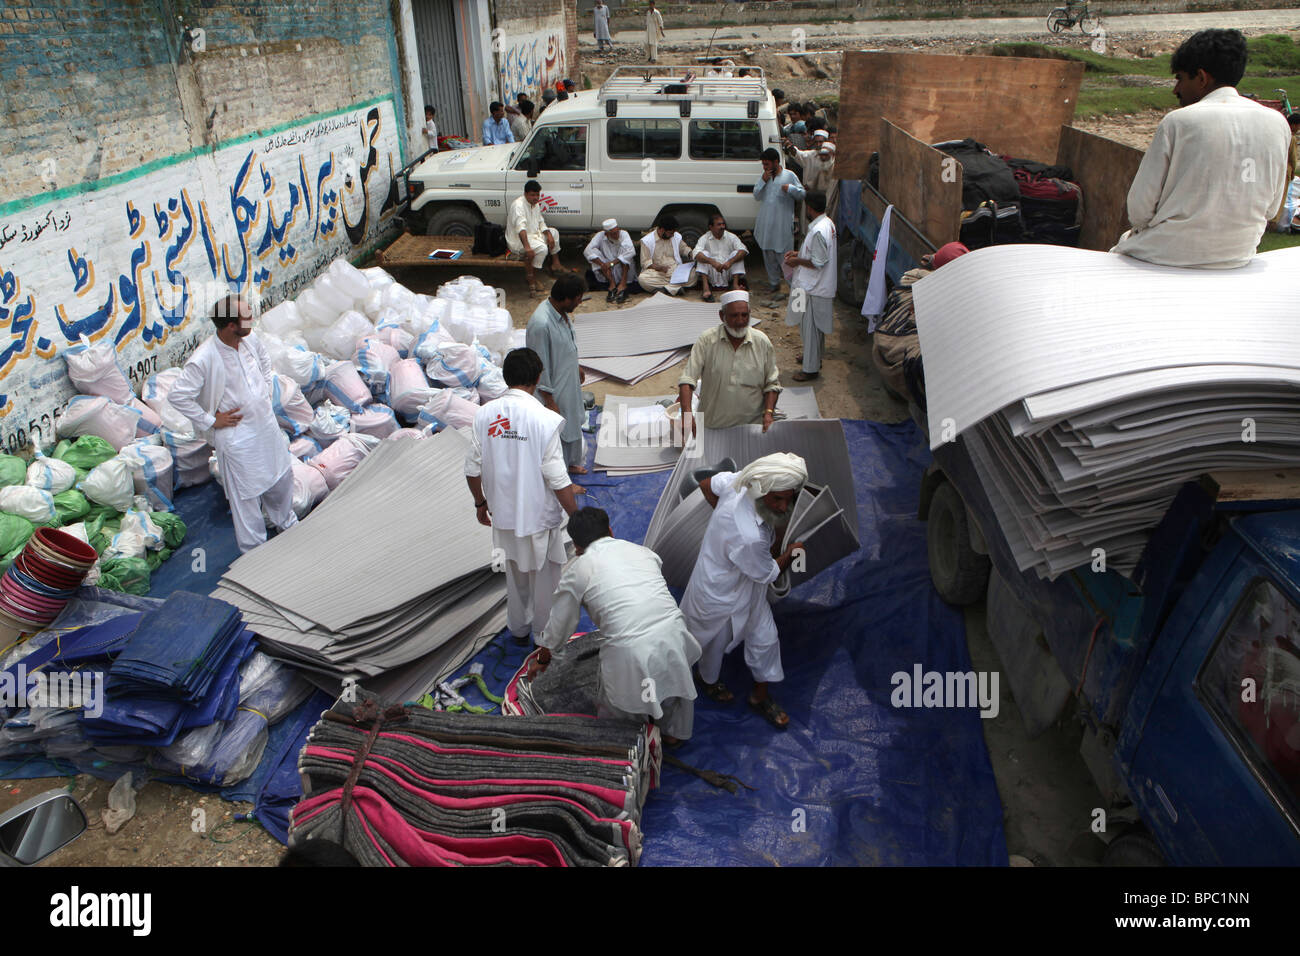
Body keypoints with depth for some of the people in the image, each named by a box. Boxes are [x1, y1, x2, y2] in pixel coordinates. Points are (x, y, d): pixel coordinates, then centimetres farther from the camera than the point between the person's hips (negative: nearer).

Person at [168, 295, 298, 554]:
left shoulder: (250, 339, -7)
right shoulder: (203, 359, -27)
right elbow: (178, 395, -21)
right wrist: (211, 421, -16)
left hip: (266, 422, 7)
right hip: (236, 433, -6)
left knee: (282, 475, 22)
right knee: (246, 493, 7)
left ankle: (286, 521, 49)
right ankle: (253, 548, 25)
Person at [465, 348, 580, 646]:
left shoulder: (484, 414, -8)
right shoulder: (544, 418, -21)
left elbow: (473, 469, -1)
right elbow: (558, 479, -21)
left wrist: (480, 503, 16)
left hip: (503, 514, 5)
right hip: (540, 515, -4)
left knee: (515, 574, 25)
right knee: (544, 576, 17)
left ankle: (518, 629, 44)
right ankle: (544, 635, 34)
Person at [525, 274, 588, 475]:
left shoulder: (561, 312, -5)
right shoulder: (541, 324, -33)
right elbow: (539, 367, -26)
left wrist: (576, 368, 27)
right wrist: (550, 402, -22)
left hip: (570, 383, 9)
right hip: (555, 390, -9)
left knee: (574, 426, 25)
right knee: (558, 433, 8)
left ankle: (572, 463, 47)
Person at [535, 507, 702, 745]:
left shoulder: (578, 569, 7)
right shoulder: (644, 551, 17)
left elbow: (559, 624, 17)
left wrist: (543, 660, 36)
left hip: (629, 654, -4)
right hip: (672, 637, 5)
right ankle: (674, 733, 50)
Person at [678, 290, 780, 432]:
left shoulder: (762, 342, 2)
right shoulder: (707, 340, -5)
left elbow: (772, 383, 10)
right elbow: (687, 378, -11)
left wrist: (768, 412, -6)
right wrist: (687, 413, -25)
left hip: (753, 425, 0)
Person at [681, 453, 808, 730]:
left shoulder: (739, 480, -25)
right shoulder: (749, 537, -46)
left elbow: (707, 484, -2)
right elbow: (768, 574, -24)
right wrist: (791, 553, -7)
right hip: (722, 596, -8)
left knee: (764, 637, 23)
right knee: (715, 642, 26)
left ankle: (760, 696, 47)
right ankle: (709, 682, 59)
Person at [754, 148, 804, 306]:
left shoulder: (789, 175, -4)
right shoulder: (764, 176, 9)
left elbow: (802, 194, 0)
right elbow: (756, 196, 6)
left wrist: (791, 188, -20)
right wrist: (763, 181, -8)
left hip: (783, 223, -5)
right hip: (766, 223, 5)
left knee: (784, 256, -6)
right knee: (769, 256, 13)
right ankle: (774, 283, 27)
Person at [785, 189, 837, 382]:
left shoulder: (818, 231, -26)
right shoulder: (828, 223, 5)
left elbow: (818, 263, -24)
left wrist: (797, 261, -13)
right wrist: (799, 253, 10)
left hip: (814, 288, -10)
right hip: (818, 285, 10)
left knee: (810, 326, 0)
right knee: (815, 326, 24)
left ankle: (811, 368, 9)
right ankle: (813, 354, 41)